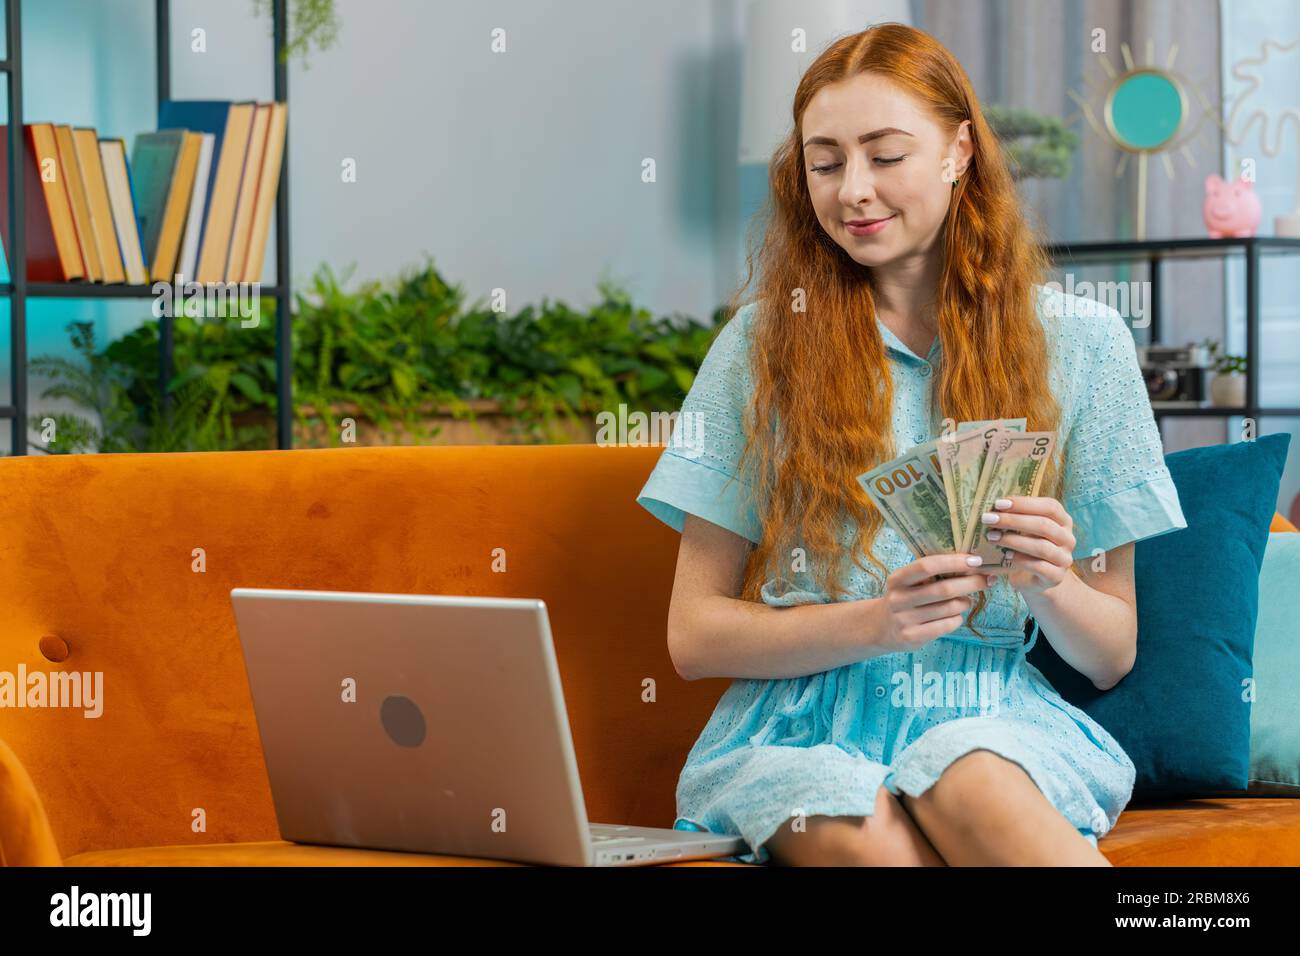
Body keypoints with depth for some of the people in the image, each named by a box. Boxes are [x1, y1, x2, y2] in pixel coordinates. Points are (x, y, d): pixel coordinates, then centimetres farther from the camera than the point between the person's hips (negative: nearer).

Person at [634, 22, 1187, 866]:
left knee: (967, 784, -37)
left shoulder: (1079, 343, 9)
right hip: (803, 728, 0)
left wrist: (1051, 587, -11)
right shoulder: (760, 346, 7)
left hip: (996, 720, 0)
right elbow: (695, 636, 4)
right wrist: (872, 623, -13)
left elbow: (1112, 656, 12)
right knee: (874, 837, -36)